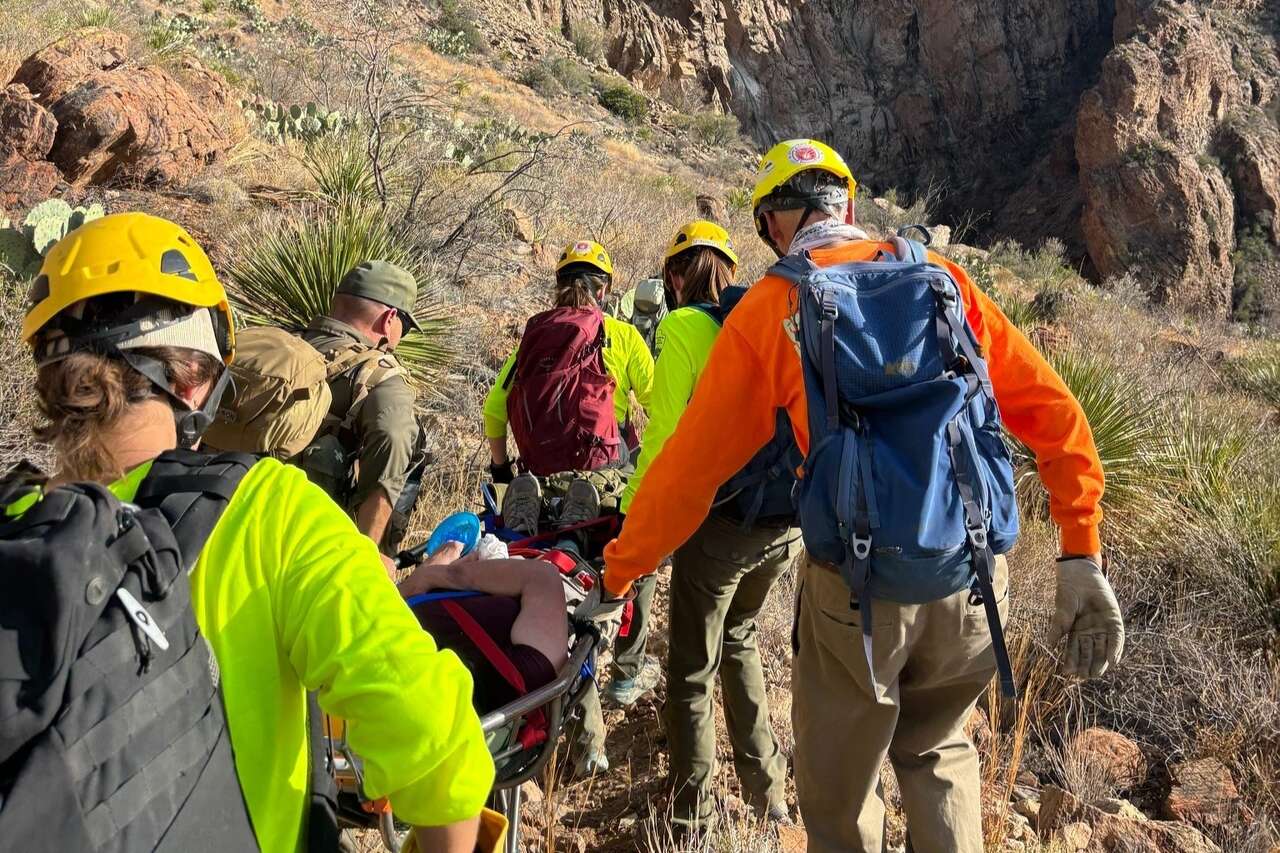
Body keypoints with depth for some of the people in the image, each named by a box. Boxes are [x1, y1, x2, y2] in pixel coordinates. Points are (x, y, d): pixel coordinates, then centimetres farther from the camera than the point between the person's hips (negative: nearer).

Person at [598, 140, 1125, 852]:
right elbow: (1053, 409, 2)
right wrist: (1083, 557, 7)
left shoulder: (769, 309, -3)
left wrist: (619, 575, 9)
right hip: (975, 583, 4)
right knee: (937, 748, 30)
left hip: (859, 594, -3)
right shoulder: (941, 276, 5)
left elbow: (691, 466, -2)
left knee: (838, 794, 20)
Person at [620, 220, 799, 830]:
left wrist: (632, 512, -2)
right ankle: (767, 796, 33)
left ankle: (691, 821, 18)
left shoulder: (685, 327, -7)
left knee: (691, 675, 8)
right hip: (788, 522, 6)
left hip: (721, 522, -6)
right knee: (739, 641, 26)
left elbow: (665, 435, -12)